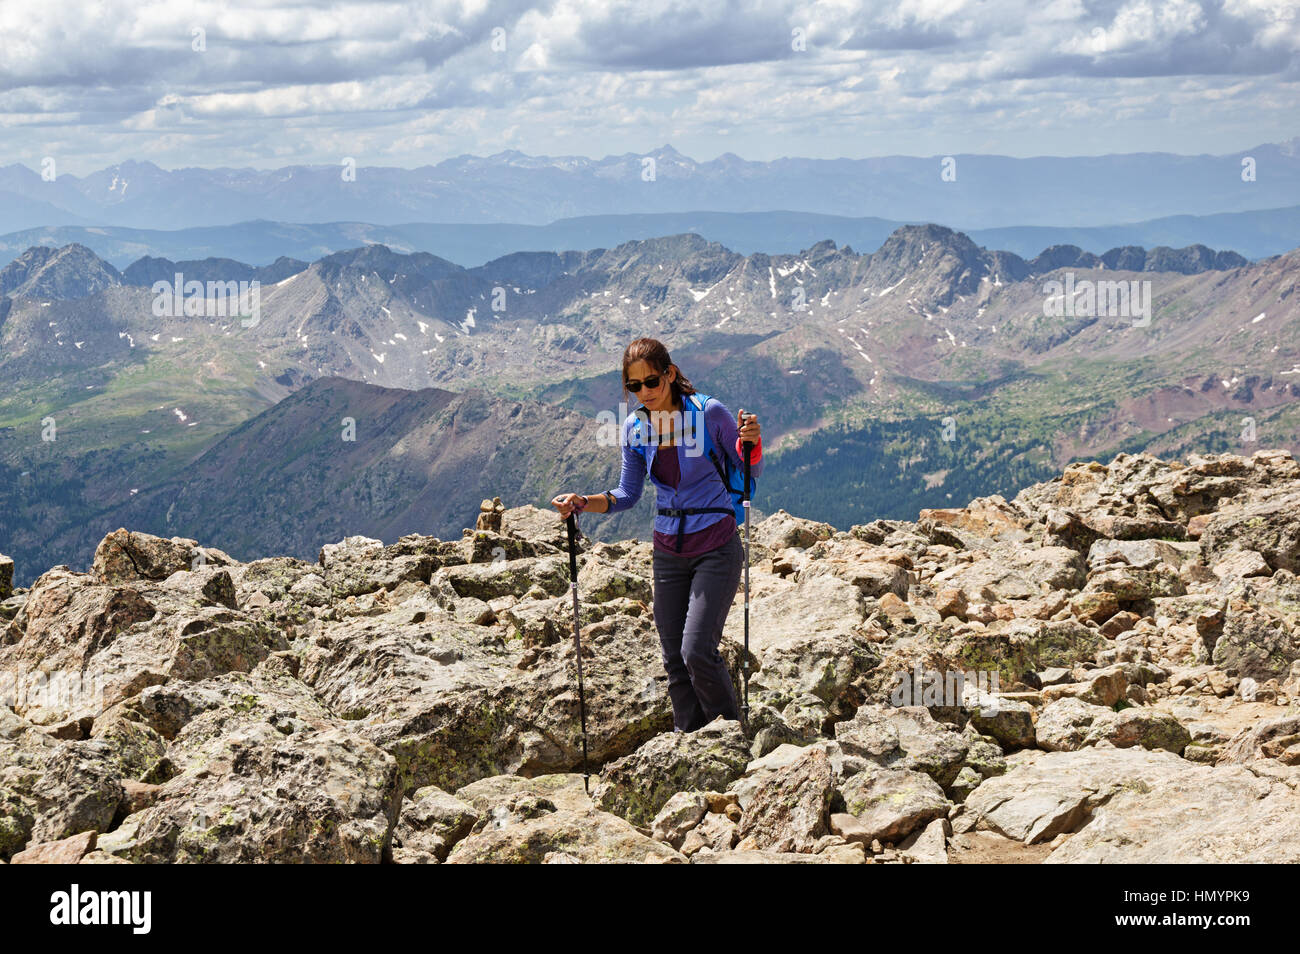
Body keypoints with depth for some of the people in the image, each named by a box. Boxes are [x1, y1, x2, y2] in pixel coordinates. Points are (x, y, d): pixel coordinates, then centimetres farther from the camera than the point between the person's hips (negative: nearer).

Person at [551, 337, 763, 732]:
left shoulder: (709, 414, -11)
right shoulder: (635, 428, 2)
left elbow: (747, 474, -1)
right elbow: (628, 494, 12)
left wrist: (750, 441, -22)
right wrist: (583, 503, -4)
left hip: (716, 547, -5)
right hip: (669, 550, 5)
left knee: (697, 651, -16)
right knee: (674, 660, 6)